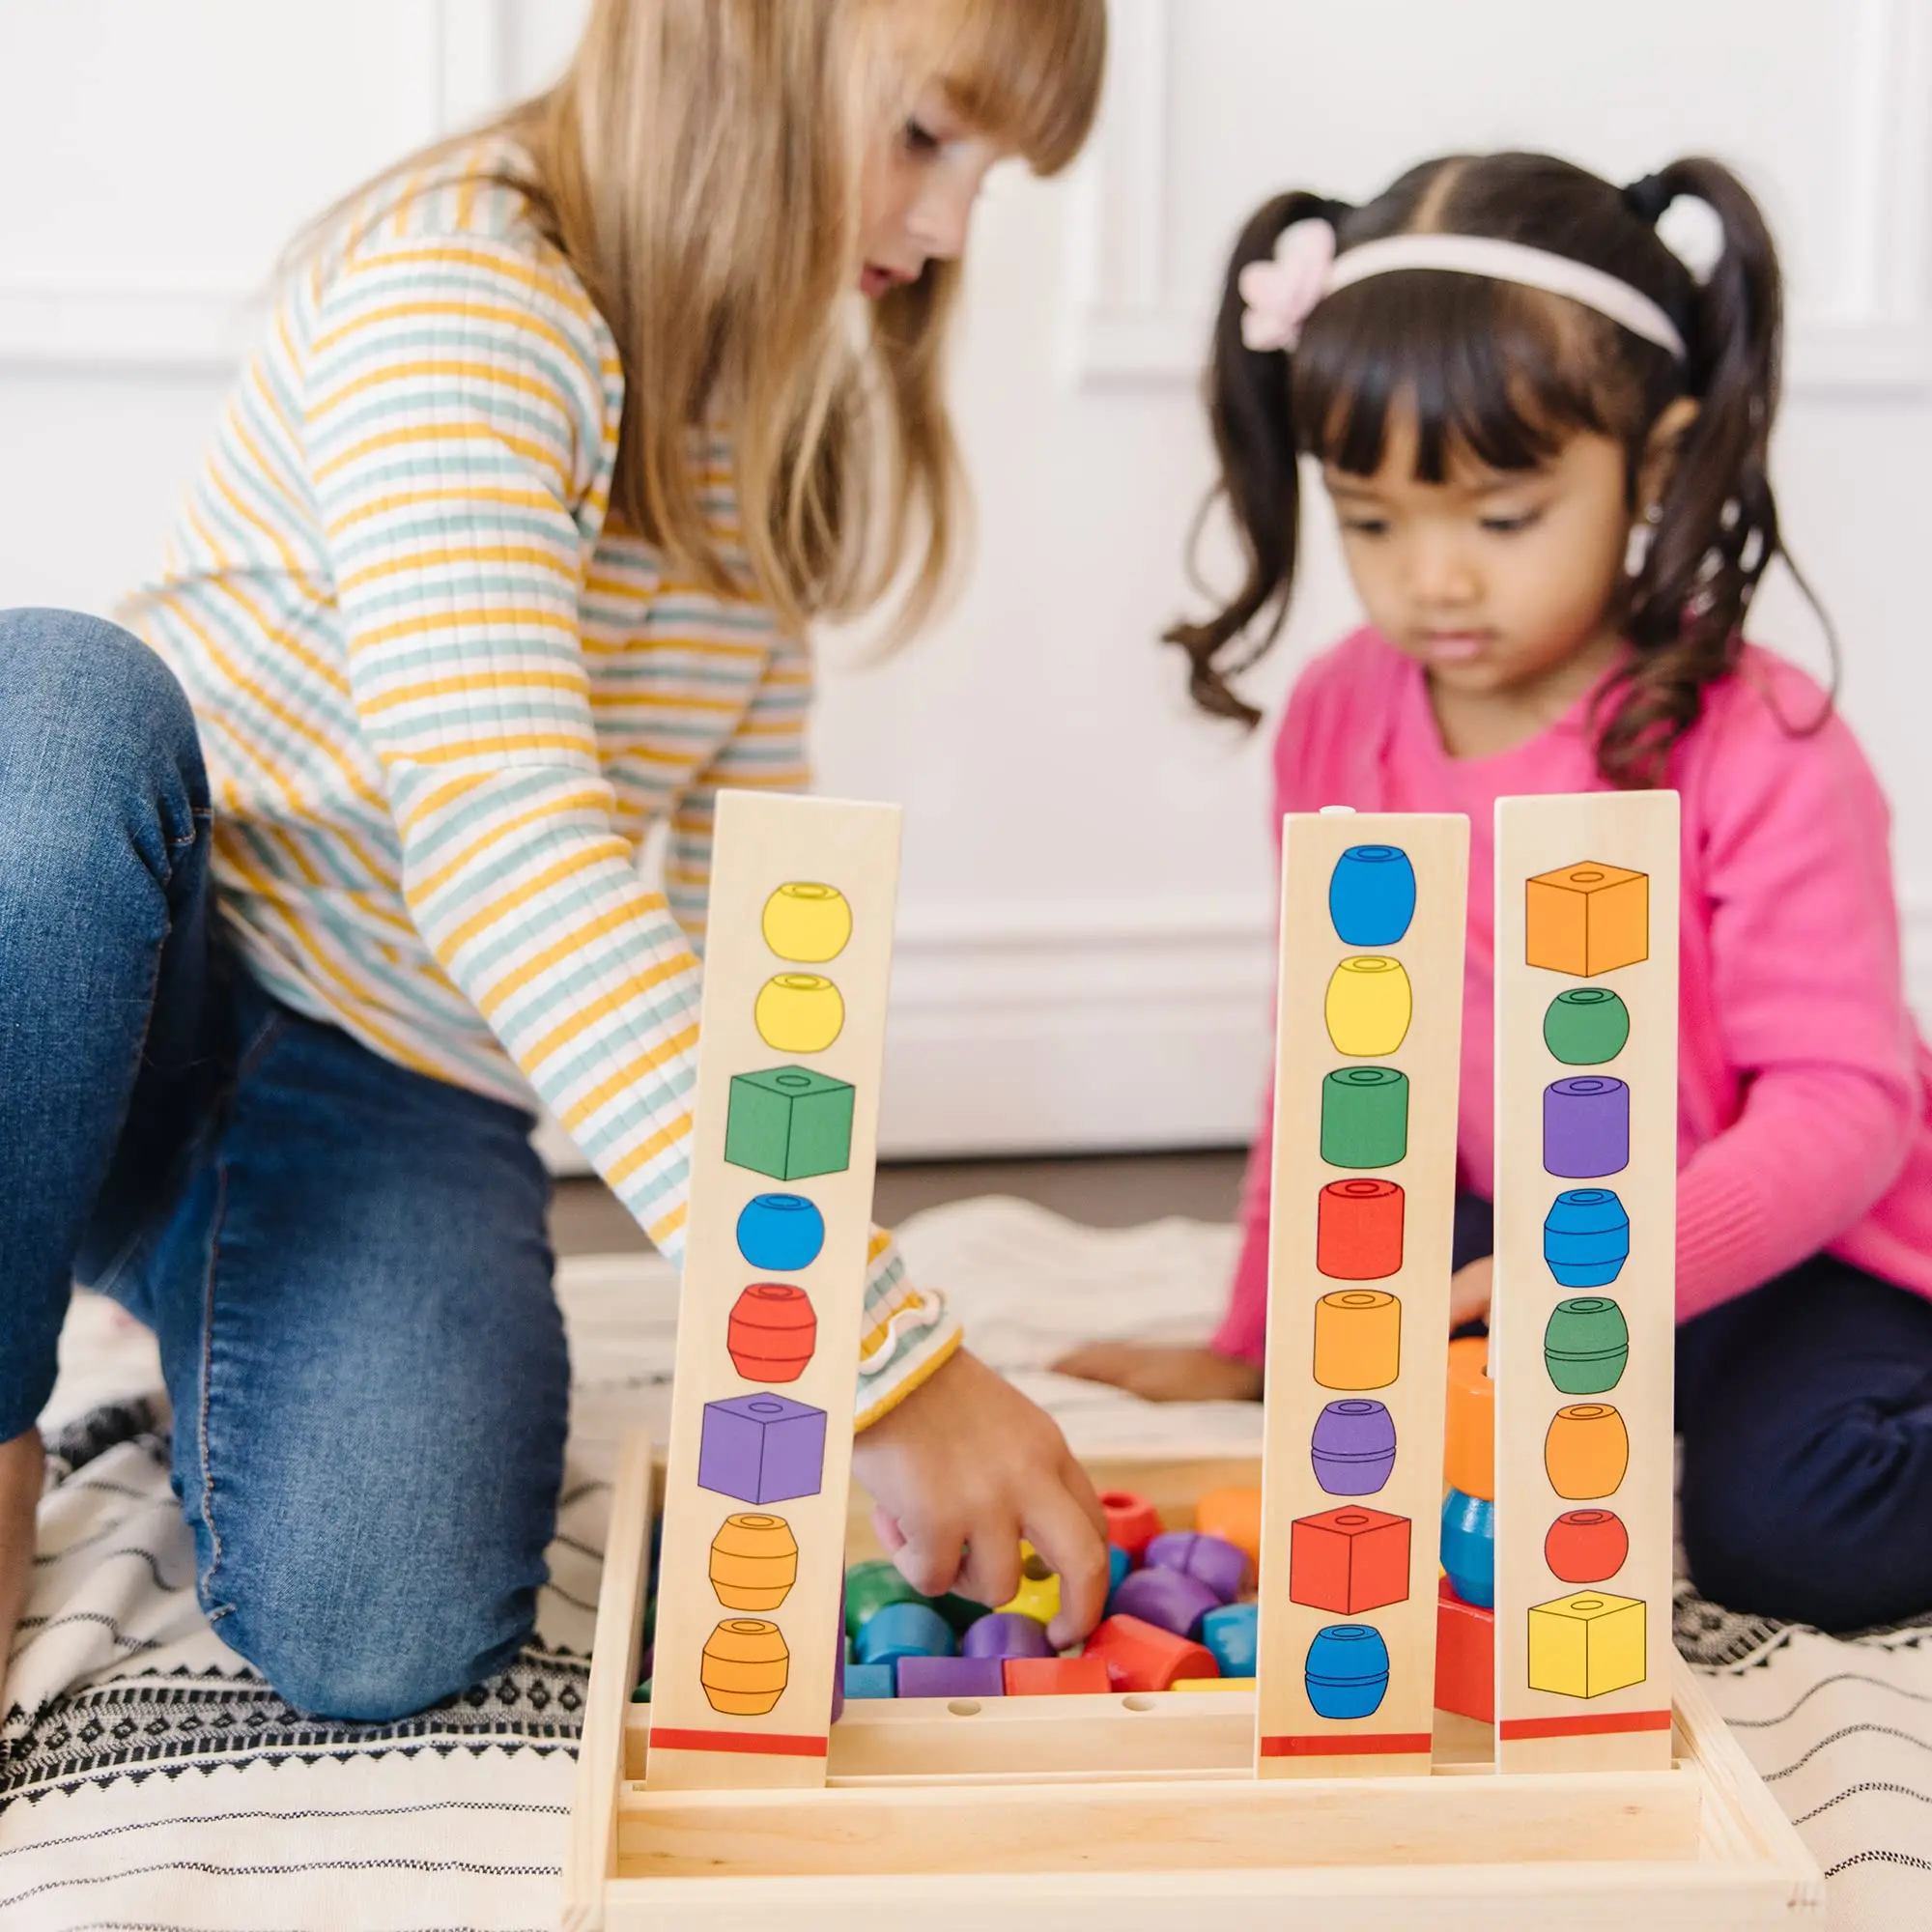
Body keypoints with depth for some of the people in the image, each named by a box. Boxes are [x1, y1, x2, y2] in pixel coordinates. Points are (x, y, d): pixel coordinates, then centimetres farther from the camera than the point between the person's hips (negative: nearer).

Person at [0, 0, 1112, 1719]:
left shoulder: (772, 452, 7)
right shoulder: (459, 289, -19)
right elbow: (499, 840, -34)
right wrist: (879, 1349, -39)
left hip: (406, 1098, 5)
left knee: (383, 1634, -23)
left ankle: (249, 1331, 12)